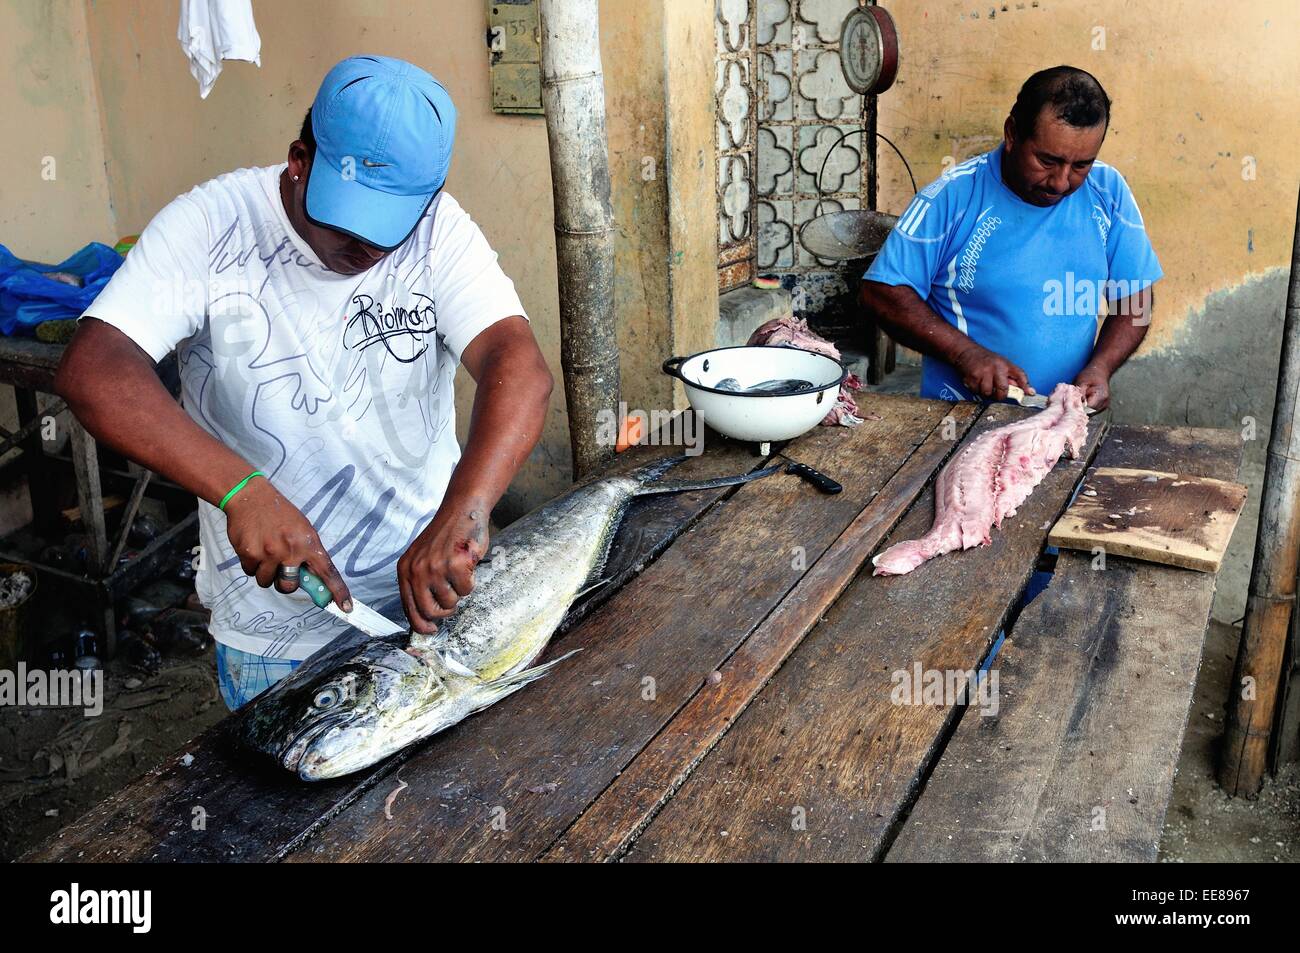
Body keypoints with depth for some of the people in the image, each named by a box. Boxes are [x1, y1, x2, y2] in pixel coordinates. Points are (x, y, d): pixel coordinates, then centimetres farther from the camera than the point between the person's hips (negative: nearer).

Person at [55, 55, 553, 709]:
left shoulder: (437, 230, -11)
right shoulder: (211, 225, -14)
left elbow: (521, 369, -25)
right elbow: (91, 371, -24)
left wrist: (464, 511, -42)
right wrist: (242, 489, -37)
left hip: (428, 588, 2)